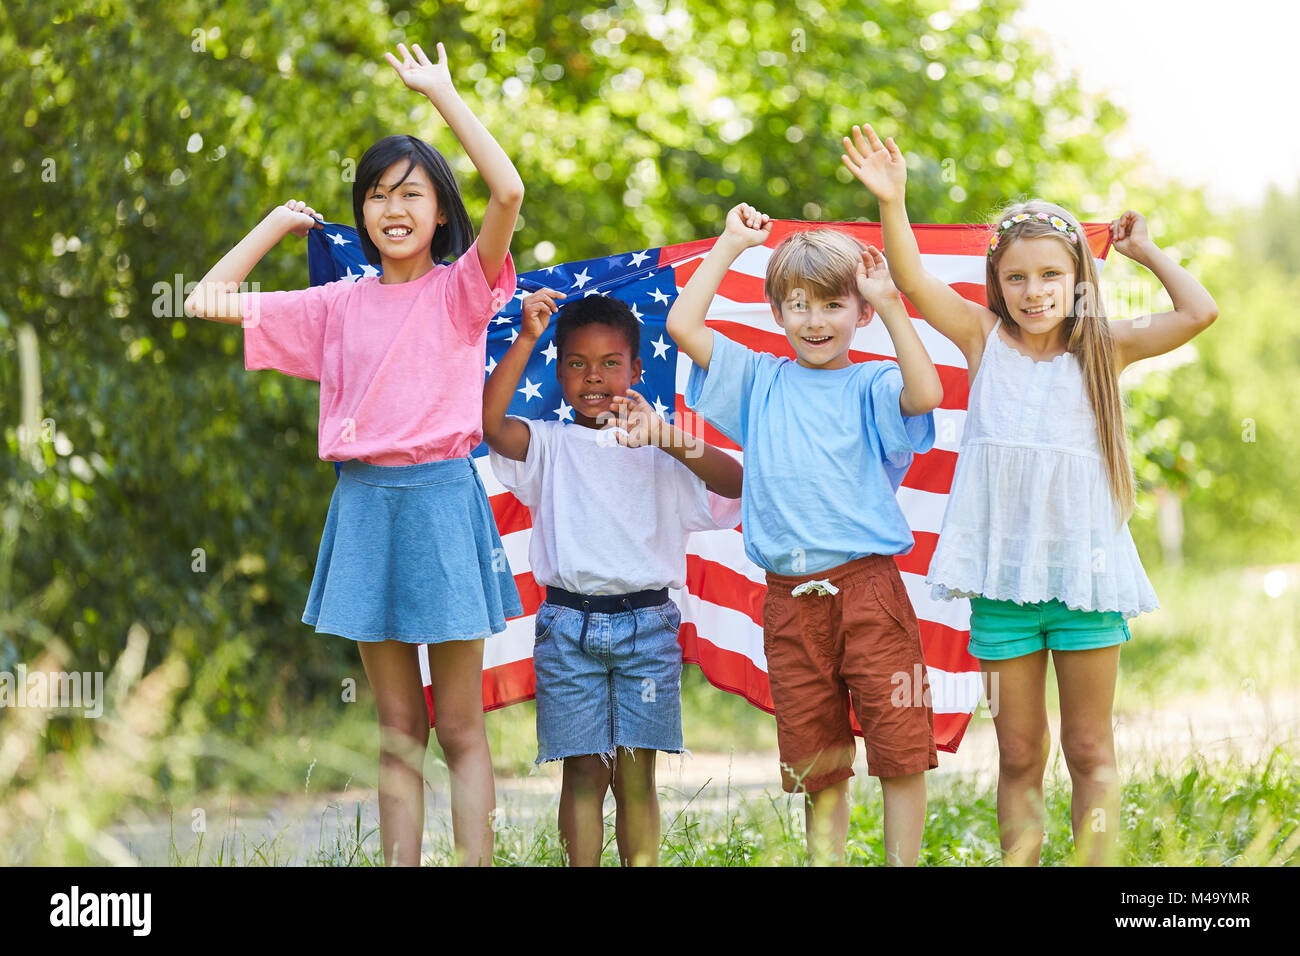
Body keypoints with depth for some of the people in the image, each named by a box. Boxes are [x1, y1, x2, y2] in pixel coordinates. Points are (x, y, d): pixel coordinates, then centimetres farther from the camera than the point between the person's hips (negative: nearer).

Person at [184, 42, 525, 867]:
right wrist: (280, 223, 16)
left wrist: (442, 92, -12)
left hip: (442, 497, -4)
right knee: (397, 730, 9)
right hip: (365, 504, 4)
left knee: (461, 728, 1)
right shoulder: (338, 306, 10)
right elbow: (209, 301, 12)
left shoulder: (461, 289, 0)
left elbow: (509, 192, -18)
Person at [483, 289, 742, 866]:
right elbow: (490, 421, -13)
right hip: (569, 624, 0)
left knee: (636, 775, 2)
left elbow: (734, 483, -8)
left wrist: (671, 441, -23)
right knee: (584, 771, 0)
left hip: (646, 624, 0)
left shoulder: (660, 449, 7)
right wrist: (527, 340, -16)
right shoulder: (550, 446, 7)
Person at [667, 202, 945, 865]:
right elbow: (682, 325, 4)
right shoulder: (760, 382, 12)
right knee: (816, 756, 9)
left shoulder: (870, 385, 3)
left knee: (900, 745, -4)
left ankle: (904, 860, 4)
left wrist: (890, 306, -15)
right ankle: (825, 858, 17)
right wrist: (730, 244, 8)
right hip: (790, 598, 3)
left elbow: (924, 393, -19)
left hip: (868, 586, -3)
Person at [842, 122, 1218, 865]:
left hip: (1085, 569, -1)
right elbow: (914, 283, -7)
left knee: (1090, 751, 6)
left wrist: (1145, 249, 2)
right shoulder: (986, 340, 3)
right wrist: (893, 204, -20)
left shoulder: (1102, 349, 2)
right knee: (1019, 757, 7)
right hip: (1004, 574, 1)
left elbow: (1200, 312, -8)